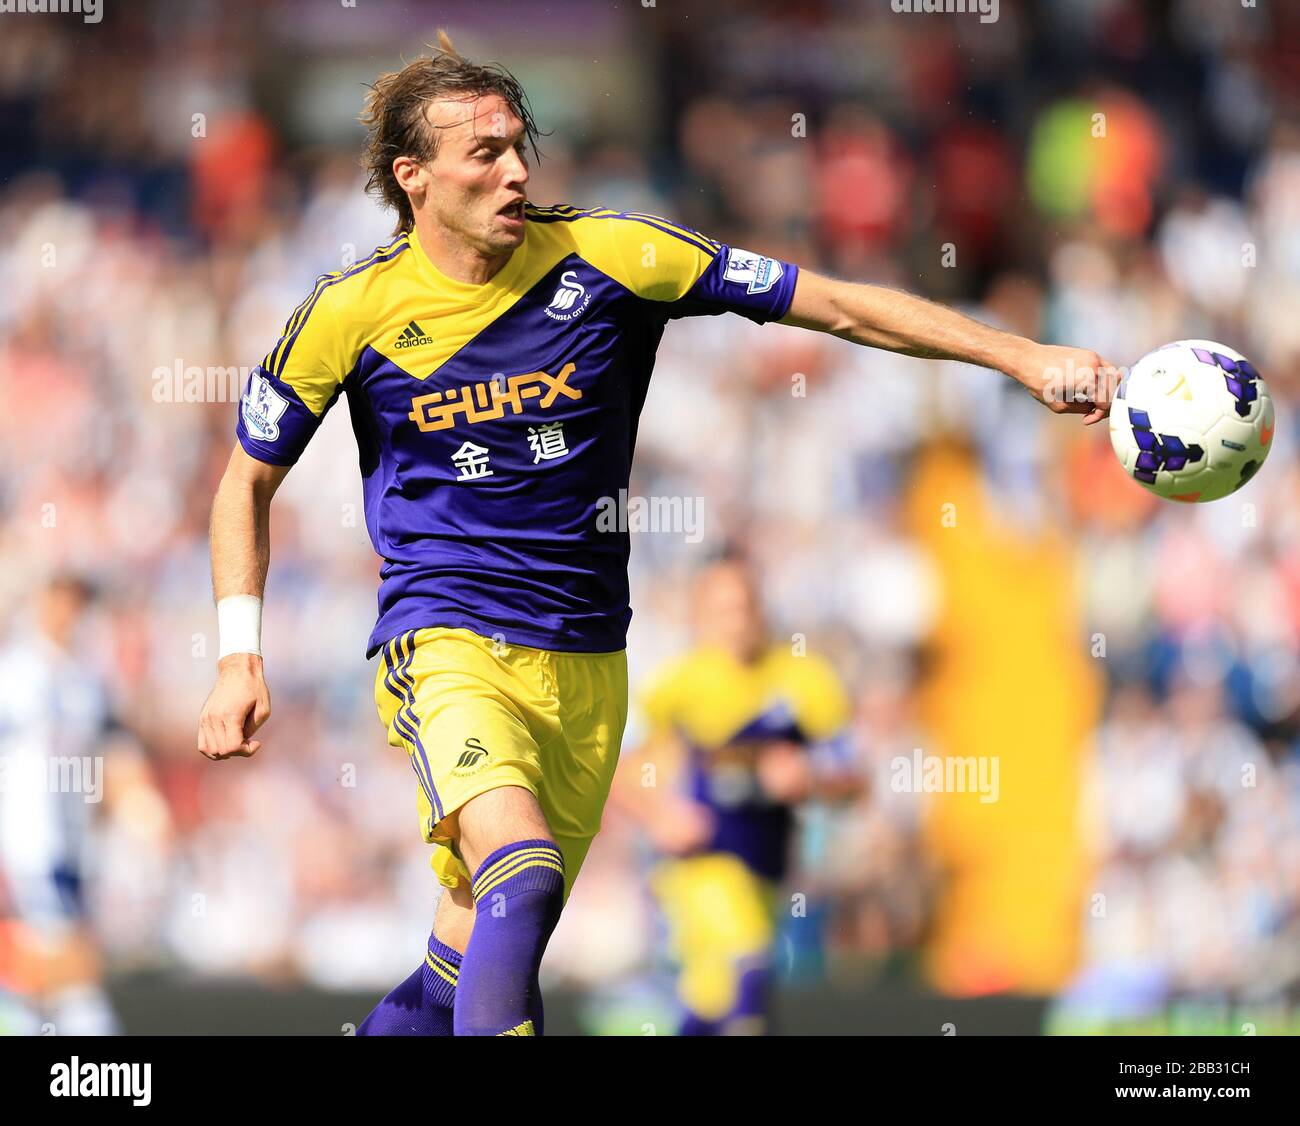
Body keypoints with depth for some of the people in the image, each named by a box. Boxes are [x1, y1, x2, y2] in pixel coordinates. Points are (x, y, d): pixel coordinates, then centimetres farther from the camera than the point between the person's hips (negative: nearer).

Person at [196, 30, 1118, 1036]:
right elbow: (250, 480, 10)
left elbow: (838, 305, -1)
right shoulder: (352, 310, -4)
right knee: (522, 876, -30)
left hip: (587, 663, 3)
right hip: (445, 642, -3)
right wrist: (240, 658, -1)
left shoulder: (606, 256, -4)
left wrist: (1024, 357, -6)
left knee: (483, 946, 4)